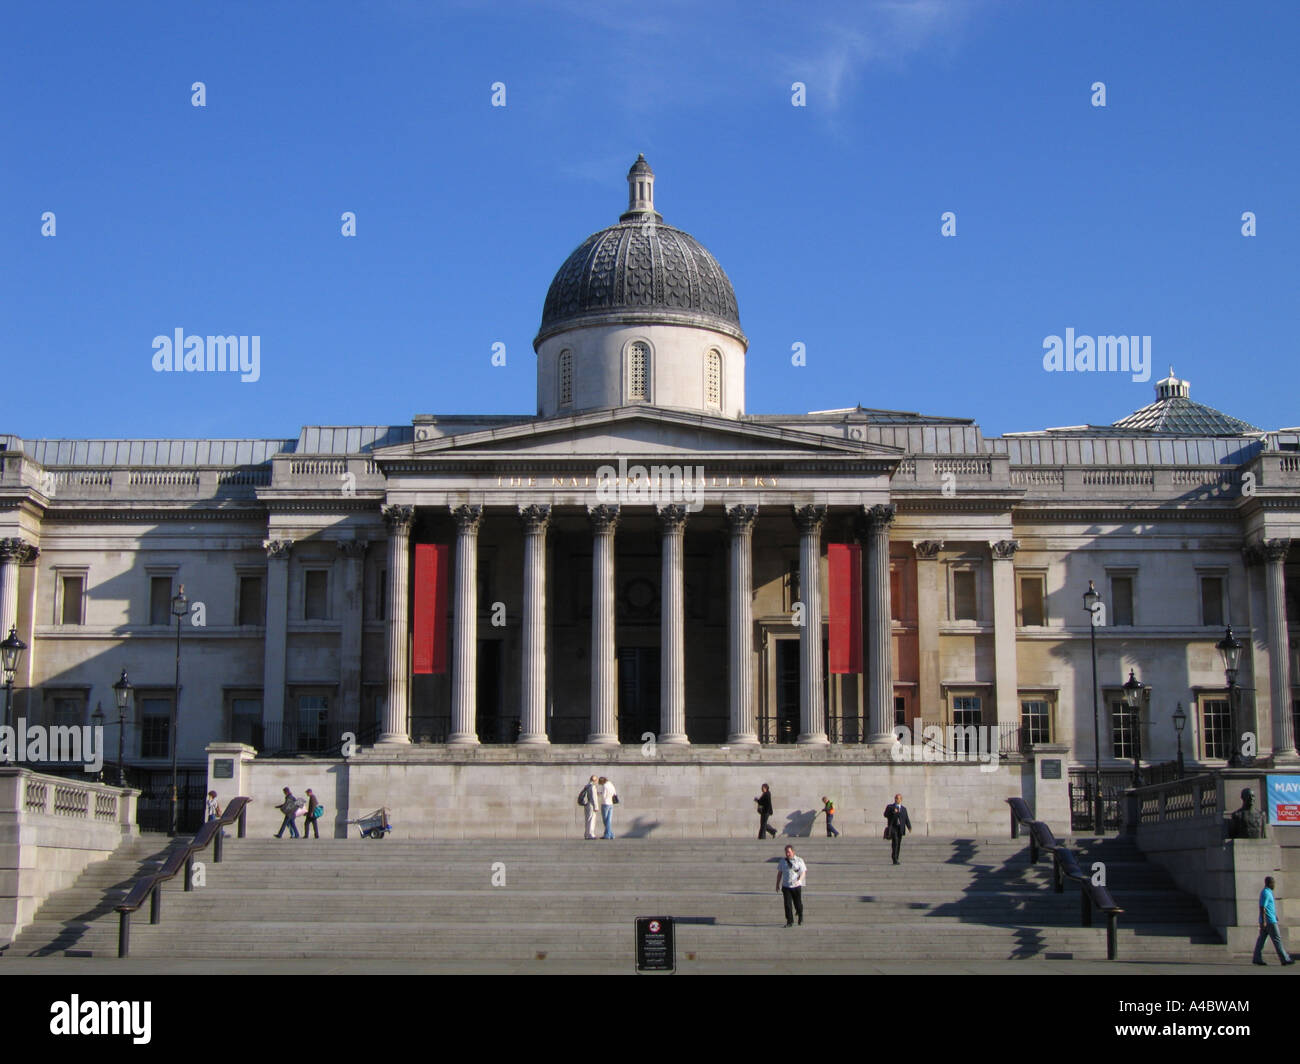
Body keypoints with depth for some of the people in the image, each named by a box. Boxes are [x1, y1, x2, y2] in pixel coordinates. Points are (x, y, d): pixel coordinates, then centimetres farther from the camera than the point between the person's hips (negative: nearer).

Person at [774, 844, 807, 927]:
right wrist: (778, 884, 14)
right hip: (786, 886, 1)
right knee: (787, 904, -8)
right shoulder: (782, 861, 7)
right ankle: (789, 922, -2)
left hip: (796, 886, -1)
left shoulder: (799, 860, 0)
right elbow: (779, 873, 14)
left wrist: (799, 880, -20)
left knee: (798, 904, 7)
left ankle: (800, 917, 36)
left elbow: (803, 872, -2)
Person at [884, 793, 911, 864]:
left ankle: (896, 859, 12)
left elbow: (906, 819, 9)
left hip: (900, 828, 4)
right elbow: (885, 815, -6)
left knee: (898, 844, 4)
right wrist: (893, 812, -19)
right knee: (895, 842, -17)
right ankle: (894, 859, -19)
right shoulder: (889, 807, 8)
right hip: (892, 827, -4)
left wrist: (909, 827, -5)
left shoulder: (904, 808, 17)